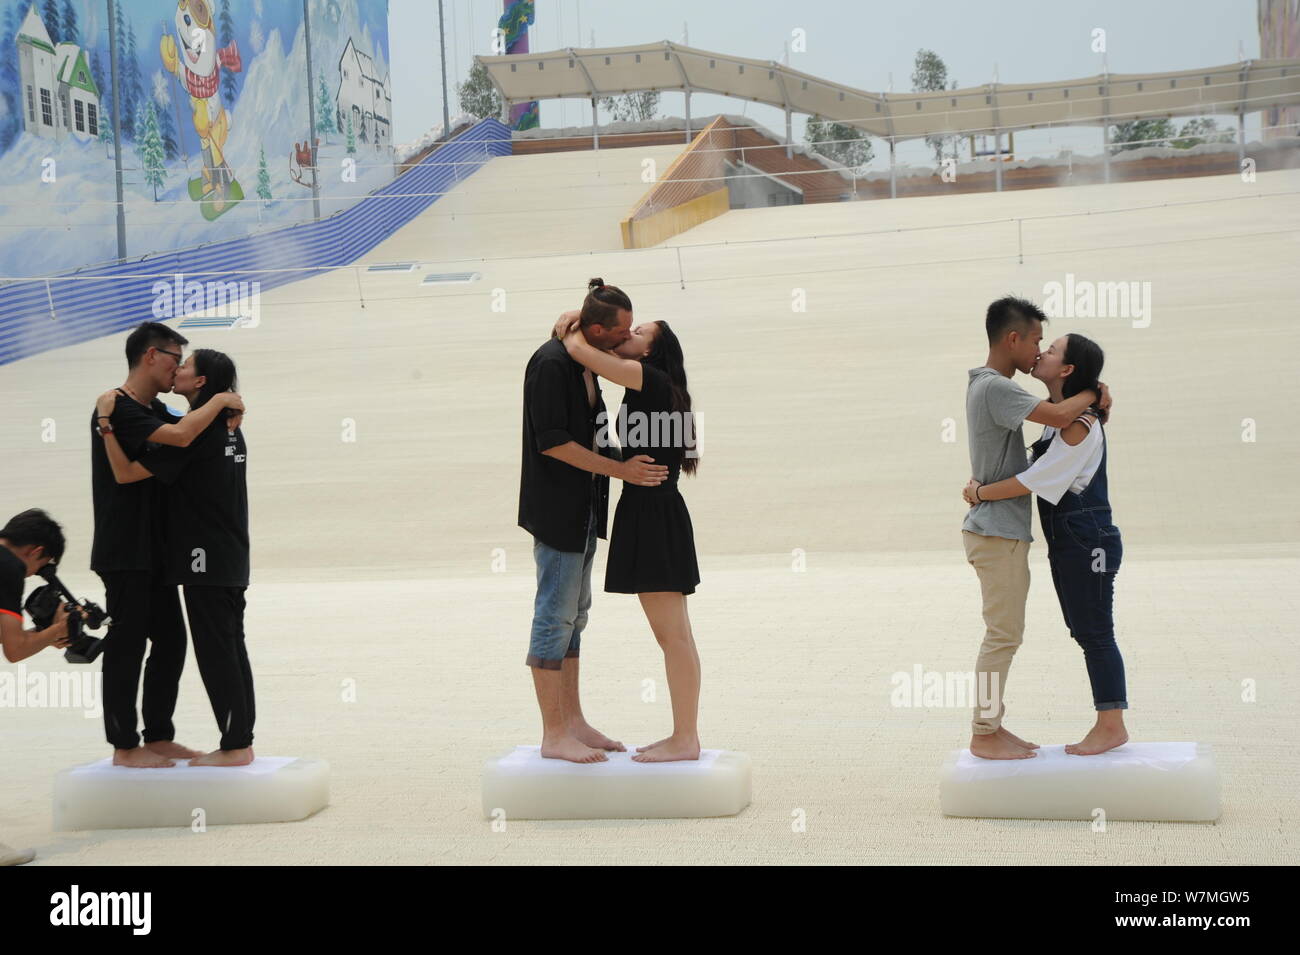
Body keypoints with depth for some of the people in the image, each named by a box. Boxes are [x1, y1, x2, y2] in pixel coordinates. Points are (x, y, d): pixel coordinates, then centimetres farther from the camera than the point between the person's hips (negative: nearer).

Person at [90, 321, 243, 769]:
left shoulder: (154, 410, 13)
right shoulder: (117, 410, -17)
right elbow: (180, 436, -29)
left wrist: (225, 411, 5)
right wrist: (219, 400, -16)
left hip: (155, 552, 9)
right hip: (123, 553, -9)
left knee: (170, 641, 12)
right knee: (126, 647, -2)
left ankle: (159, 737, 21)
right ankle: (124, 746, 7)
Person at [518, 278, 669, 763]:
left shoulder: (582, 363, 13)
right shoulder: (551, 363, -17)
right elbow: (552, 442, -22)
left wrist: (630, 462, 12)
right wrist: (620, 469, -20)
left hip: (581, 510, 10)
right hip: (556, 510, -10)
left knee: (572, 614, 14)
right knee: (556, 616, -5)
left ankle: (573, 723, 22)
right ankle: (554, 735, 1)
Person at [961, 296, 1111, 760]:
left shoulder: (987, 385, 14)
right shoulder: (995, 388, -19)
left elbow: (1050, 410, 23)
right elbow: (1059, 416, -29)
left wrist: (1091, 398, 5)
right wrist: (1093, 393, -9)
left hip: (1003, 532, 10)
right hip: (998, 533, -10)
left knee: (1004, 634, 15)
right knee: (1002, 635, -4)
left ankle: (991, 725, 21)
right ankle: (983, 734, 2)